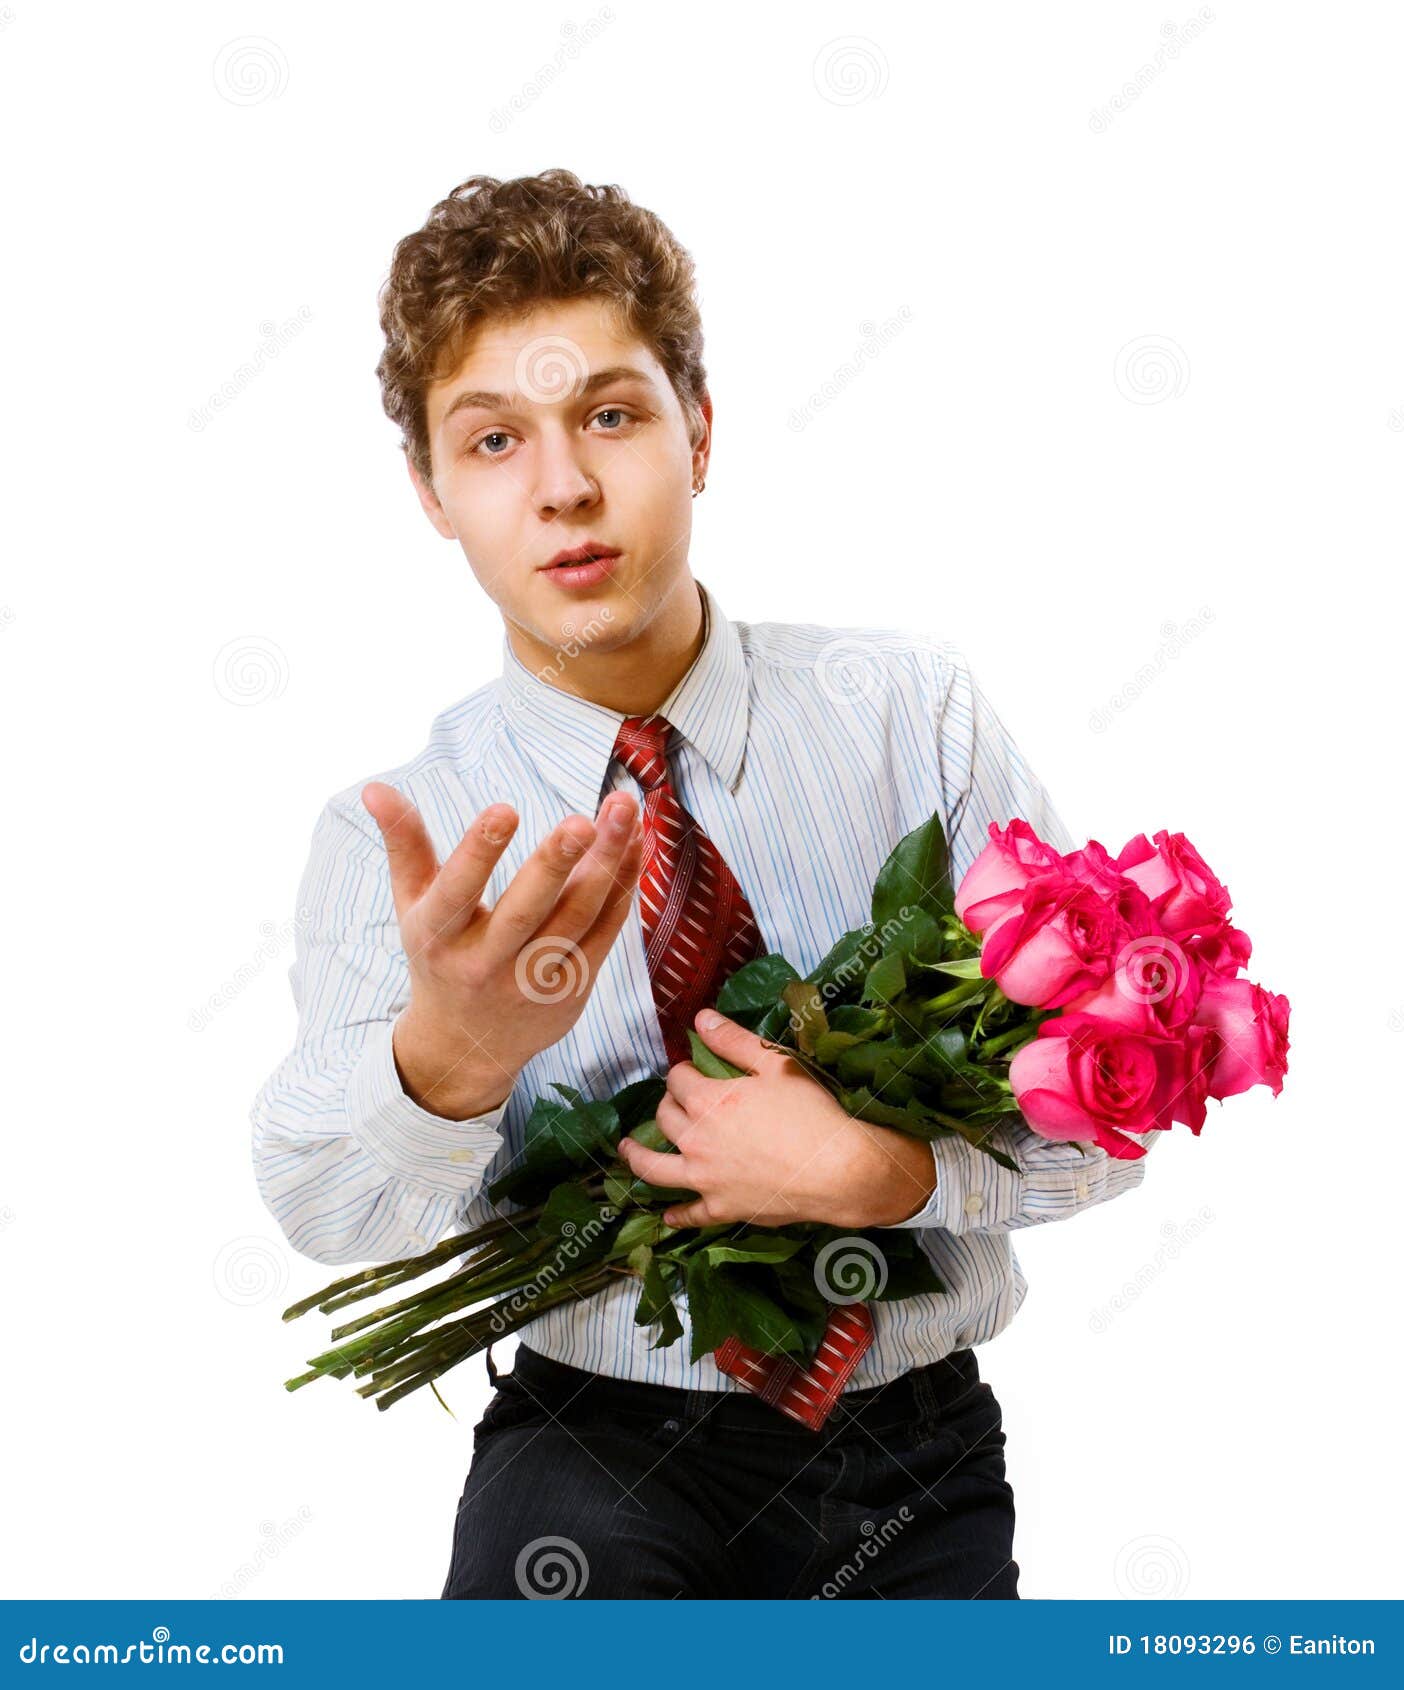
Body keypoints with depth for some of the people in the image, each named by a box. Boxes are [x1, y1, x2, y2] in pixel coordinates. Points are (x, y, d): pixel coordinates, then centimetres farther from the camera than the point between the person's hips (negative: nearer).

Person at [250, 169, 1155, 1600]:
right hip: (610, 1441, -1)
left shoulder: (912, 711, -4)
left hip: (914, 1446, 2)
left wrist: (881, 1174, -20)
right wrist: (447, 1057, -39)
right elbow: (332, 1217, -18)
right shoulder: (395, 841, -3)